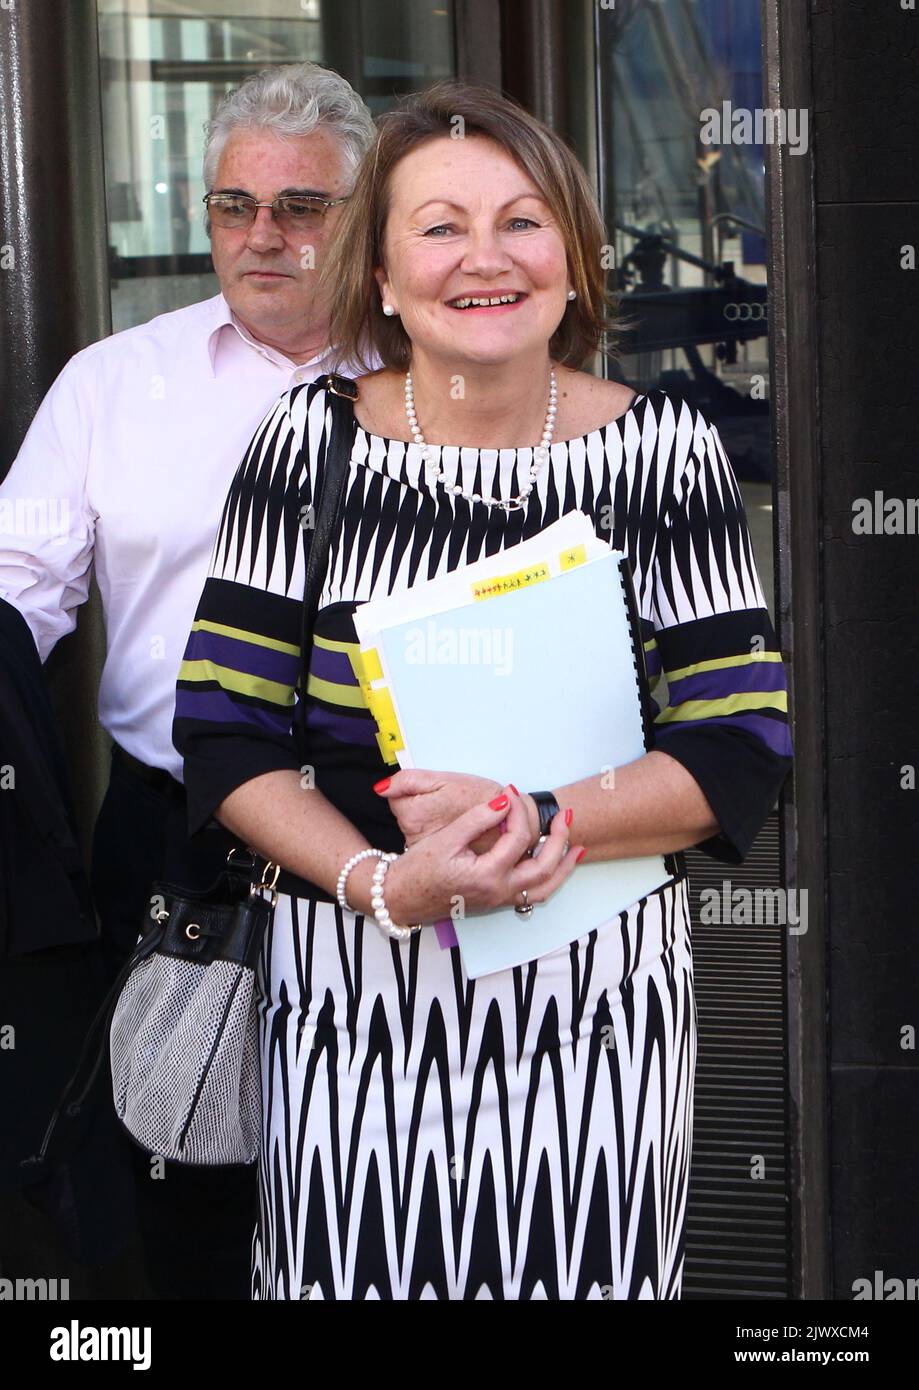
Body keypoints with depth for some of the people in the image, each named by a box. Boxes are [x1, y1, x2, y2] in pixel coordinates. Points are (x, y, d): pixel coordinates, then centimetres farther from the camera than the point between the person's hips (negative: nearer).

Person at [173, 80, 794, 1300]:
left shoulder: (664, 449, -3)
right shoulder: (309, 440, -3)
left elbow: (744, 747, -4)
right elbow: (225, 732, -3)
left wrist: (536, 819, -20)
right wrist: (383, 885, -19)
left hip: (603, 986, 0)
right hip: (354, 988, 0)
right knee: (355, 1270, 10)